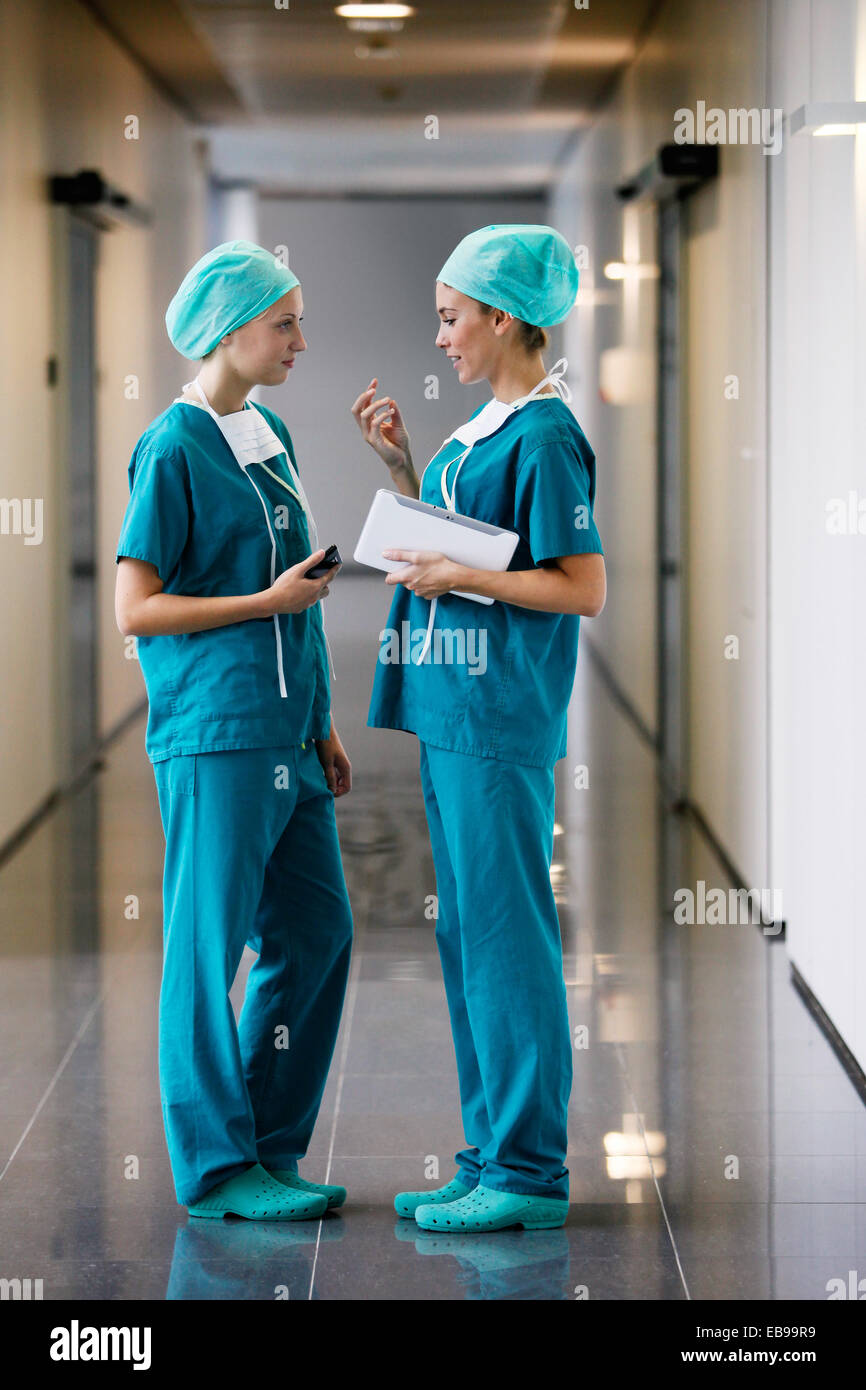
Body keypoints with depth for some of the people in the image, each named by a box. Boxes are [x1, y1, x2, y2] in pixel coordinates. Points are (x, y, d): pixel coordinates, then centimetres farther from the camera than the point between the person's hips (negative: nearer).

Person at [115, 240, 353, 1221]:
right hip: (214, 735, -8)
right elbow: (135, 609, -11)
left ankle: (272, 1146, 19)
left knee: (316, 935, 9)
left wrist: (321, 724, 19)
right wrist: (269, 601, -15)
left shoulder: (271, 435, 15)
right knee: (210, 948, -2)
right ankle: (218, 1166, 5)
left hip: (285, 734, 8)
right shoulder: (173, 449, -9)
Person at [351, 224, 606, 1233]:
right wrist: (399, 463, 14)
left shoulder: (543, 436, -13)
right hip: (451, 714, 10)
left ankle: (530, 1171, 1)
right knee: (466, 940, 12)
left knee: (504, 935, -5)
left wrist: (456, 577, -16)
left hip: (501, 723, -10)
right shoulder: (482, 429, 16)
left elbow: (585, 589, -17)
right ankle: (494, 1156, 20)